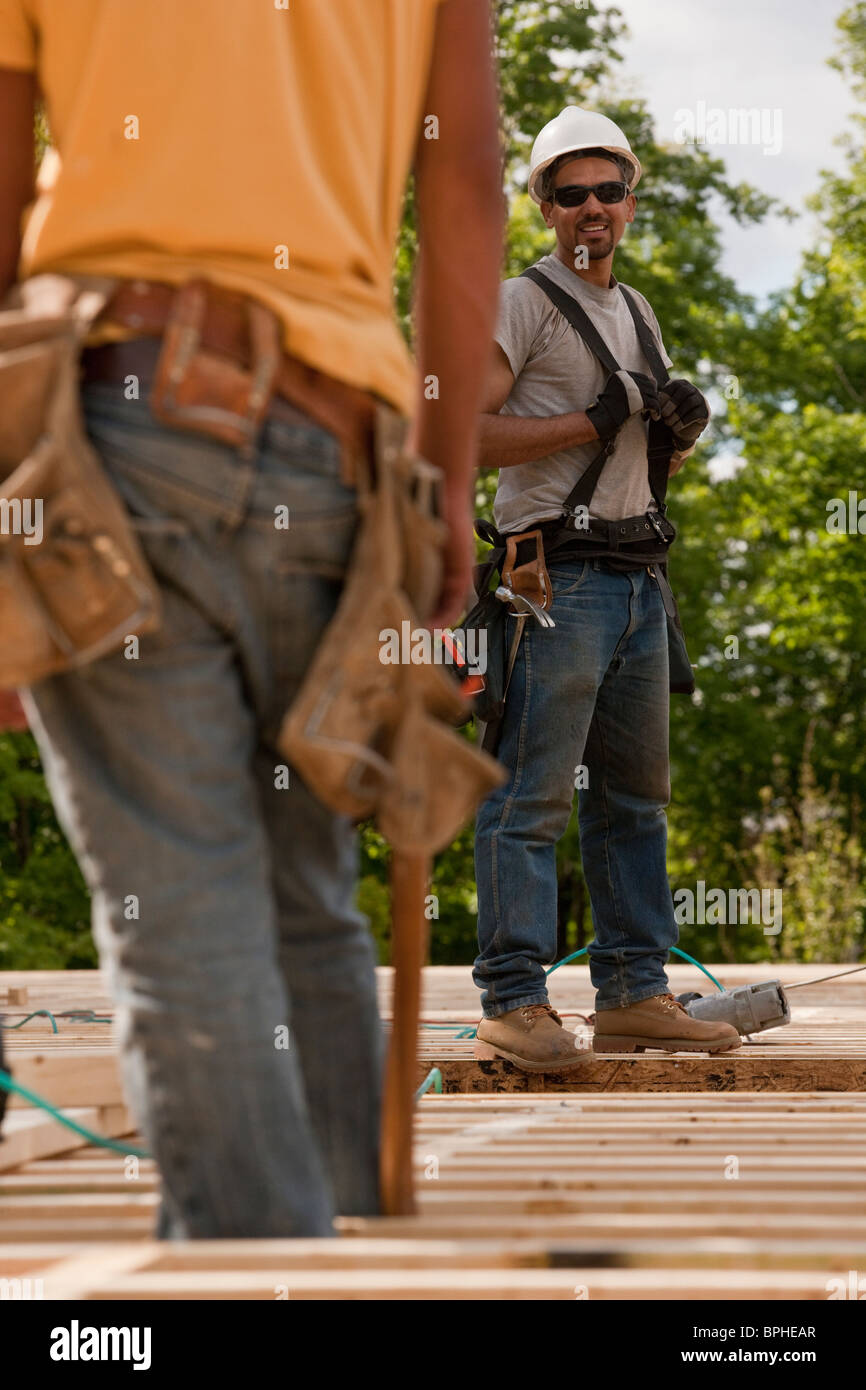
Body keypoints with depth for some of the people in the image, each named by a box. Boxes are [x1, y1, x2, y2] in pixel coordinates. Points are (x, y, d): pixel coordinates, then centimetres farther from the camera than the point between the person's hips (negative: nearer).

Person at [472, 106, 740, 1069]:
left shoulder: (637, 313, 21)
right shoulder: (520, 304, -3)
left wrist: (686, 426, 7)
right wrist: (591, 422, -15)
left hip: (637, 581, 8)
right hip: (557, 577, -8)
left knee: (636, 793, 10)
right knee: (533, 791, -10)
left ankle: (634, 992, 17)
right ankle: (513, 1003, -9)